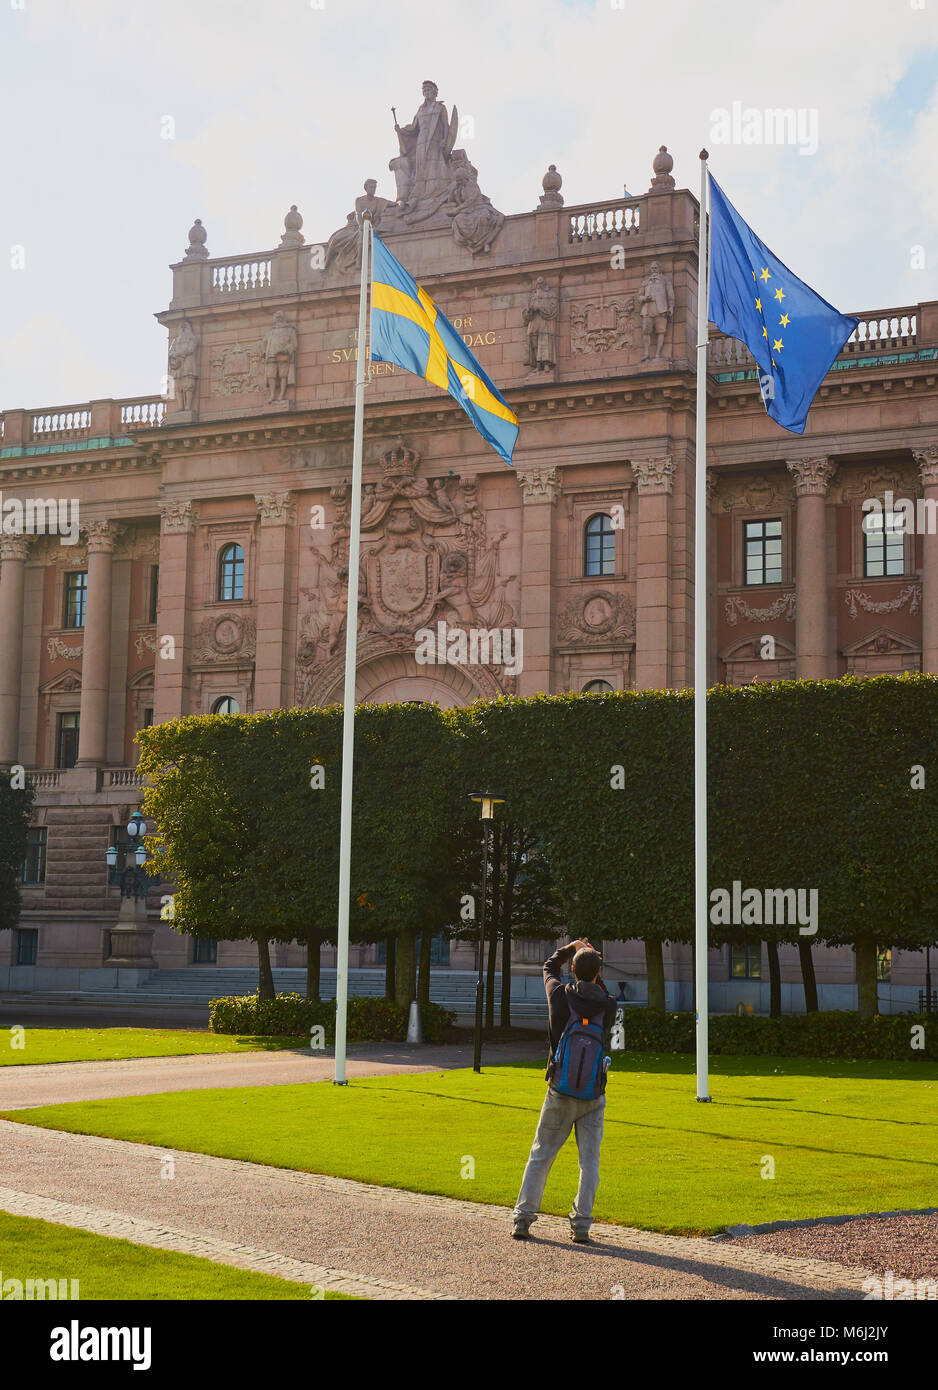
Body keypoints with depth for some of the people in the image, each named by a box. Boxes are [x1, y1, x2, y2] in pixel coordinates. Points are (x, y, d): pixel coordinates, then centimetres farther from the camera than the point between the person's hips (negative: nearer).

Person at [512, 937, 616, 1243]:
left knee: (541, 1156, 9)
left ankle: (522, 1218, 8)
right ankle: (581, 1225, 3)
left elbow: (549, 968, 13)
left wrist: (571, 948, 28)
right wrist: (593, 958, 25)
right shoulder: (608, 1005, -7)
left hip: (559, 1094, 0)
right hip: (593, 1095, 0)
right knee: (589, 1161, 7)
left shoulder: (561, 996, -8)